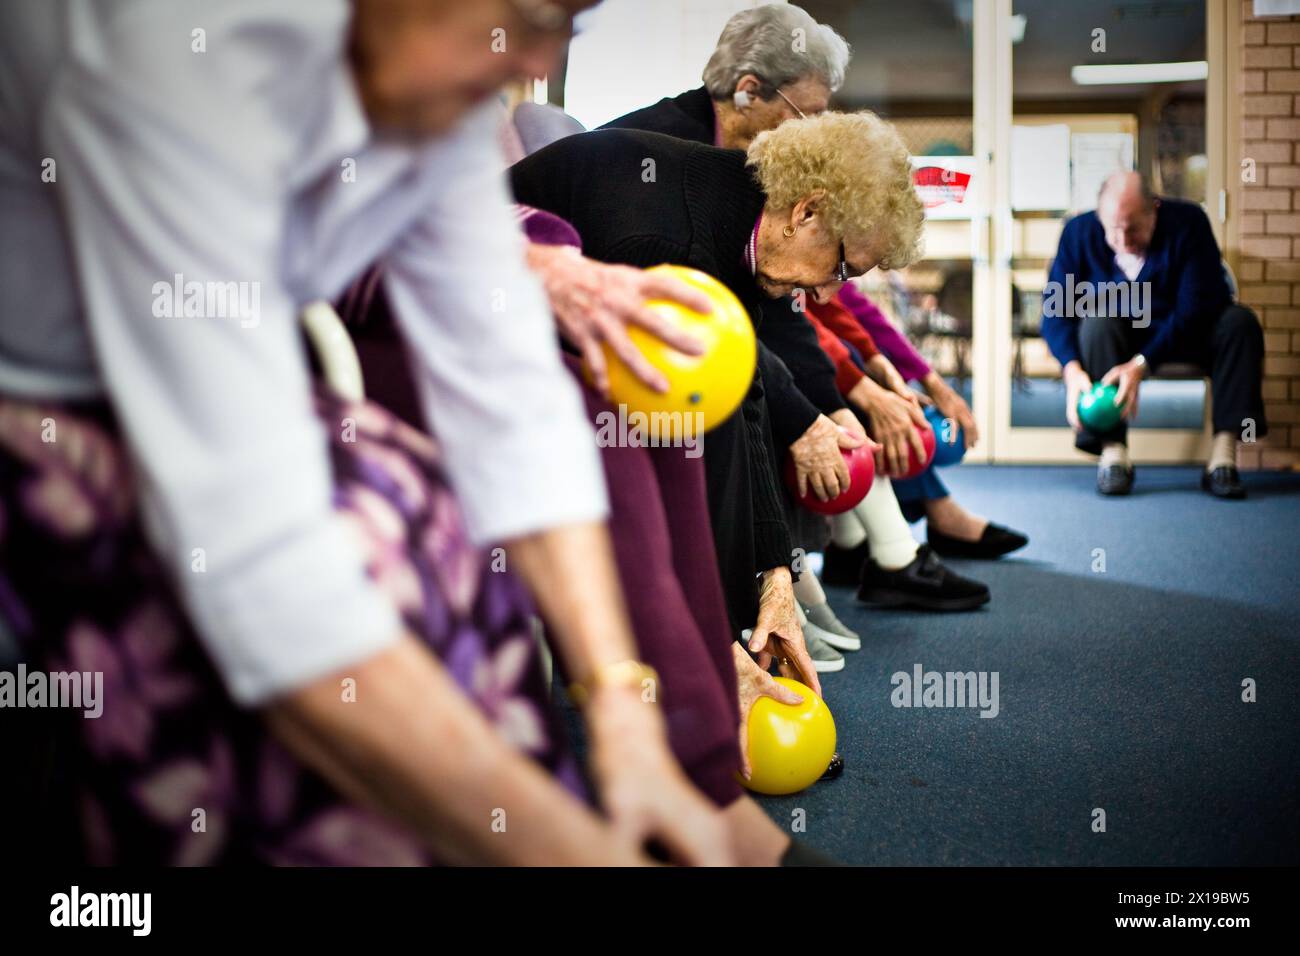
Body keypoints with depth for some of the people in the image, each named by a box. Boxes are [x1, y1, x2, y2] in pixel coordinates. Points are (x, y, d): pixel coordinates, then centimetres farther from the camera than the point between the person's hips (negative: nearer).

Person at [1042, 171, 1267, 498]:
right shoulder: (1079, 233, -14)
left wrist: (1141, 365, -36)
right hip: (1120, 339, 0)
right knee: (1097, 322, -32)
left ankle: (1222, 457, -33)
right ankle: (1113, 452, -35)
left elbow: (1196, 307, -25)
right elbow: (1055, 309, -17)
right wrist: (1072, 369, -36)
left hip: (1186, 336, 0)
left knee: (1239, 321, -28)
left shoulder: (1188, 222, -19)